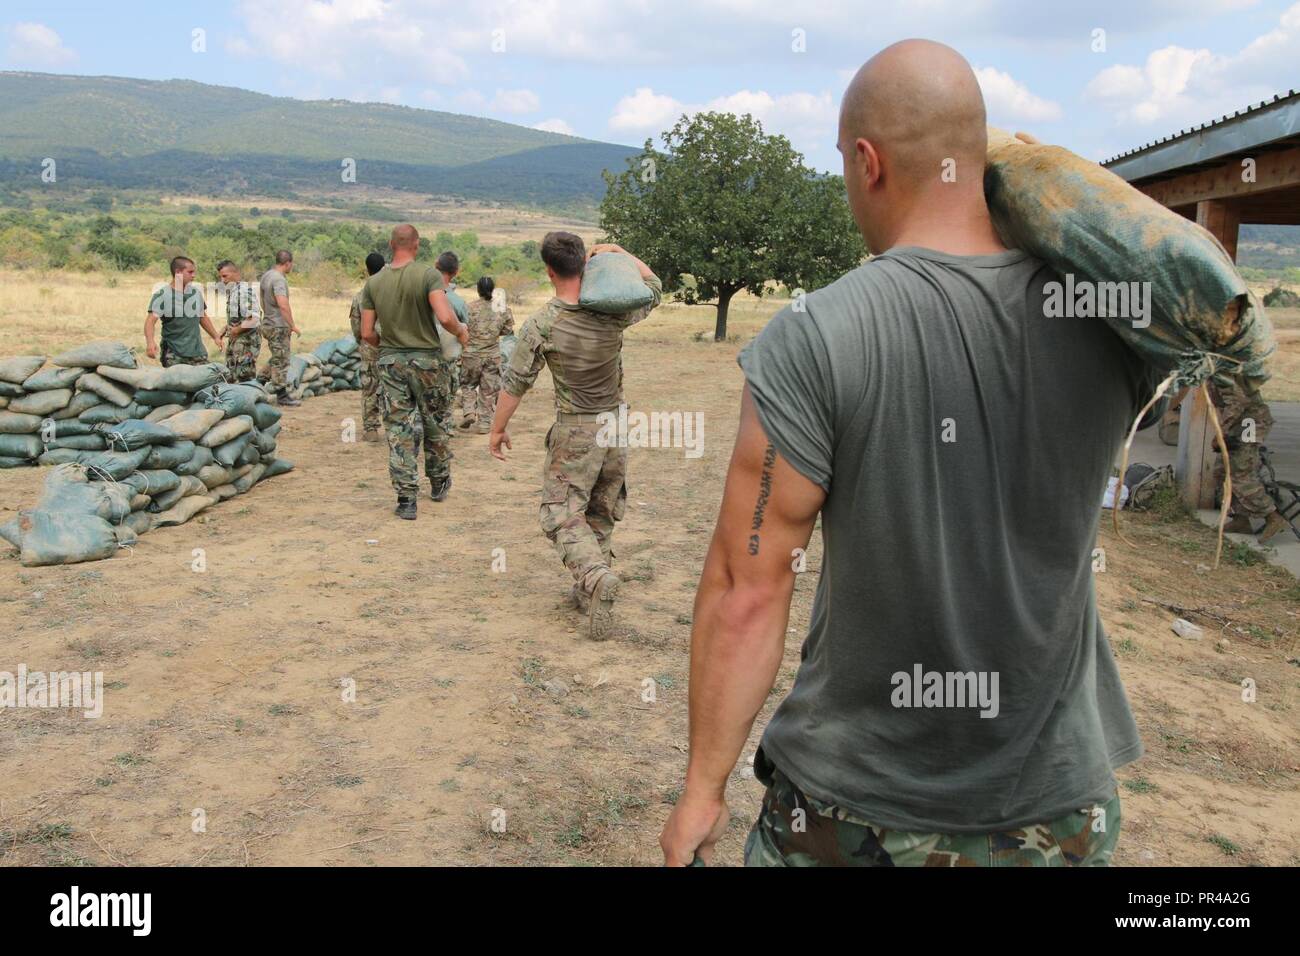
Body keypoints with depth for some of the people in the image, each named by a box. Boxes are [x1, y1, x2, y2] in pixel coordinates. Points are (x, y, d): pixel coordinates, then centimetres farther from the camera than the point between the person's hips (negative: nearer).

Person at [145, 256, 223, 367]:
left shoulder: (196, 292, 11)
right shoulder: (162, 295, -6)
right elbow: (150, 320, -15)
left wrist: (216, 337, 25)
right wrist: (150, 342, -31)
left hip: (198, 353, 4)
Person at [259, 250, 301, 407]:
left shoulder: (266, 275, 12)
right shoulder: (279, 279, -19)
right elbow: (283, 305, -29)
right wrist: (292, 325, -22)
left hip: (268, 323, 10)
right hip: (279, 327, -10)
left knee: (278, 360, 15)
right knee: (281, 361, -4)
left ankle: (281, 392, 20)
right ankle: (282, 396, 1)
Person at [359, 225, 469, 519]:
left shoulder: (373, 283, 0)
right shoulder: (428, 275, -12)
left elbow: (367, 333, 0)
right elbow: (445, 318, -25)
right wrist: (461, 332, -4)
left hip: (390, 361, 2)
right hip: (427, 359, -2)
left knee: (399, 429, 5)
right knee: (435, 423, 17)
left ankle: (406, 499, 3)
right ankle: (439, 483, 32)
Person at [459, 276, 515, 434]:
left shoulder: (470, 307, -10)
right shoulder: (503, 308, -3)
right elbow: (508, 330, 6)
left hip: (471, 353, -1)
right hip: (493, 355, 1)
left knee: (468, 385, 18)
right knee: (489, 390, 9)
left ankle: (469, 412, -1)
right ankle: (485, 424, 10)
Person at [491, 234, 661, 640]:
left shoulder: (540, 325, -15)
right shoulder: (613, 312, -6)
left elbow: (515, 383, -7)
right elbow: (654, 286, 15)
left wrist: (498, 429, 6)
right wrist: (616, 251, 12)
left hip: (575, 432, -4)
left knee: (563, 515, 1)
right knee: (602, 514, 16)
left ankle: (595, 575, -24)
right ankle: (588, 590, 22)